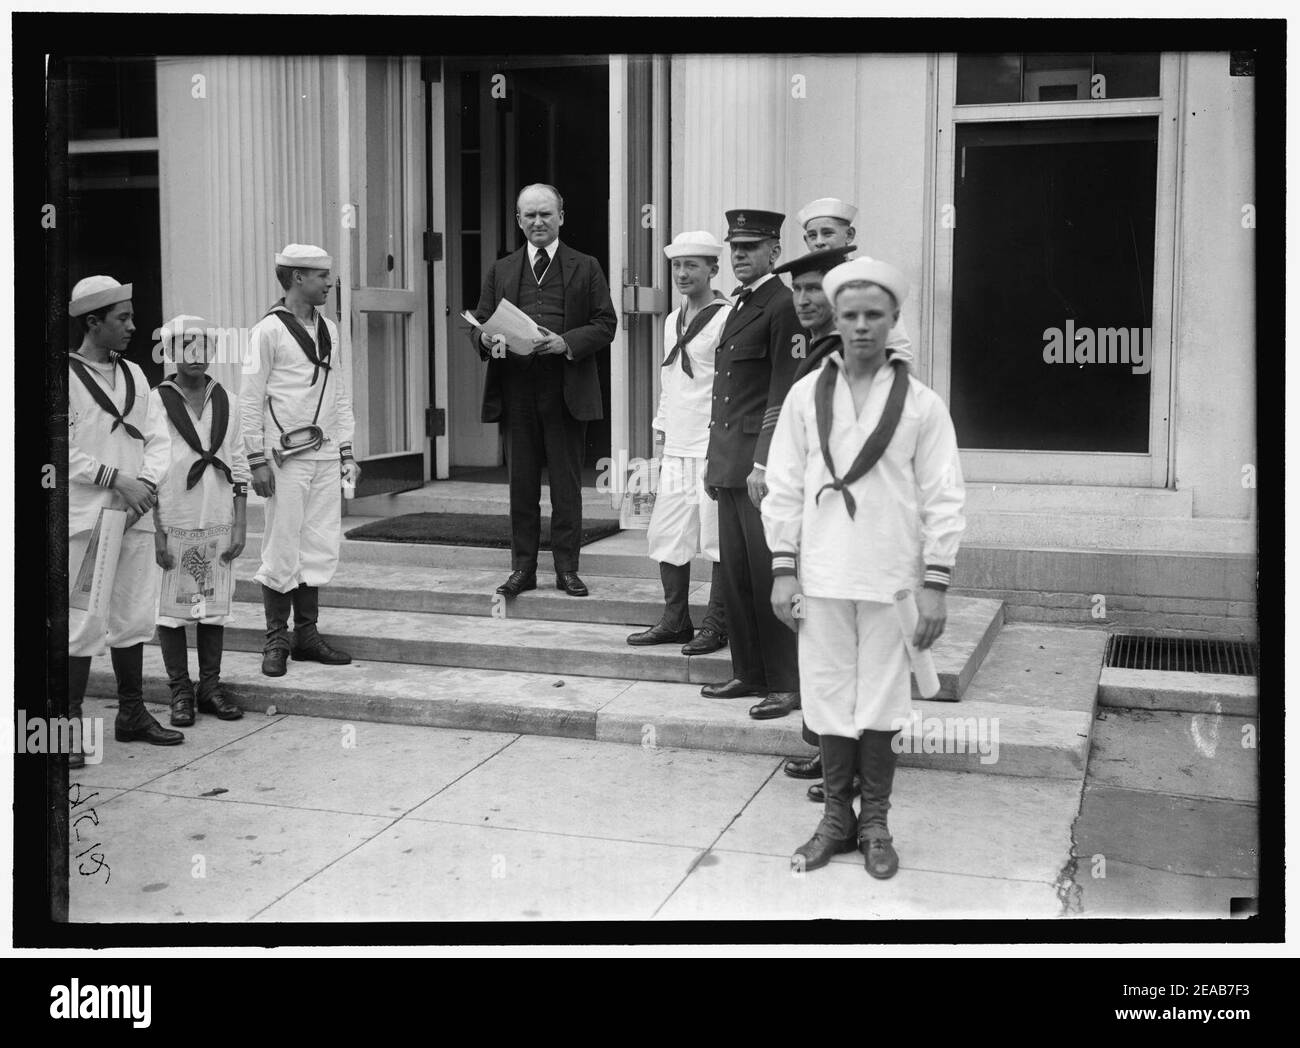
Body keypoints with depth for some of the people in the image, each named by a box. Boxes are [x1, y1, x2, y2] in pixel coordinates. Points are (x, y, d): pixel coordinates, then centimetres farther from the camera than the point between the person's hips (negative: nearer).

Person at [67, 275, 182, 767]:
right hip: (86, 518, -6)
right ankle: (70, 725, 6)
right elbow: (65, 453, -13)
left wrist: (146, 482, -6)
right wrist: (117, 479, -15)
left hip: (136, 515, 6)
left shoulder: (133, 374, 13)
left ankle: (132, 714, 24)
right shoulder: (67, 374, -6)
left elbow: (158, 439, 10)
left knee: (133, 617, 12)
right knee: (84, 622, -4)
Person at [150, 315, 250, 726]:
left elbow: (239, 465, 10)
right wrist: (156, 532, -9)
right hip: (173, 525, -3)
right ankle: (180, 692, 13)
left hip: (218, 523, 3)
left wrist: (240, 525, 4)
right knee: (171, 610, 3)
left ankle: (211, 686, 19)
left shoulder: (225, 402, 8)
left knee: (215, 608, 8)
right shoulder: (156, 403, -2)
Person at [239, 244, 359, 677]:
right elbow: (250, 400, -7)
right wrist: (257, 459, -11)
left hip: (325, 452, 6)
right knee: (282, 548, -1)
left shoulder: (329, 330, 12)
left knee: (320, 548, 8)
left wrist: (346, 451, 12)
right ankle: (277, 640, 10)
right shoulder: (268, 330, -7)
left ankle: (307, 633, 19)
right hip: (286, 454, -6)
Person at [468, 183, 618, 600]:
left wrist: (567, 342, -15)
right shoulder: (500, 271, 14)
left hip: (567, 392, -2)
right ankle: (522, 568, 14)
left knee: (566, 484, 3)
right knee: (521, 484, 6)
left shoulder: (585, 268, 7)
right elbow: (479, 324, 12)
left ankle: (567, 569, 11)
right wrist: (486, 339, -11)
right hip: (516, 393, 2)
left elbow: (605, 324, 2)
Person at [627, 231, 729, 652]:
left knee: (717, 538, -1)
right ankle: (675, 620, 21)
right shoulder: (673, 321, 16)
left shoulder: (727, 318, -8)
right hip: (677, 448, 8)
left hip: (713, 447, -7)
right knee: (665, 535, 9)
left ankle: (716, 628, 9)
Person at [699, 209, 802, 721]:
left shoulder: (784, 305, -8)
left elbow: (785, 392, -14)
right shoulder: (738, 307, 20)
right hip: (729, 463, 9)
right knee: (735, 575, 11)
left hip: (763, 463, -9)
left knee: (770, 574, -4)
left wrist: (764, 464, -18)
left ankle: (786, 684, 4)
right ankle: (749, 673, 21)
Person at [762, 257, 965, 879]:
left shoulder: (921, 403, -1)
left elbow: (942, 499, -2)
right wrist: (783, 568, -1)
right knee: (828, 695, 8)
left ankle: (874, 823, 22)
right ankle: (837, 817, 23)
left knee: (881, 702, 6)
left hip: (890, 578, -1)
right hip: (822, 576, 1)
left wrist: (935, 585, -6)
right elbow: (784, 485, 4)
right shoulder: (807, 394, 3)